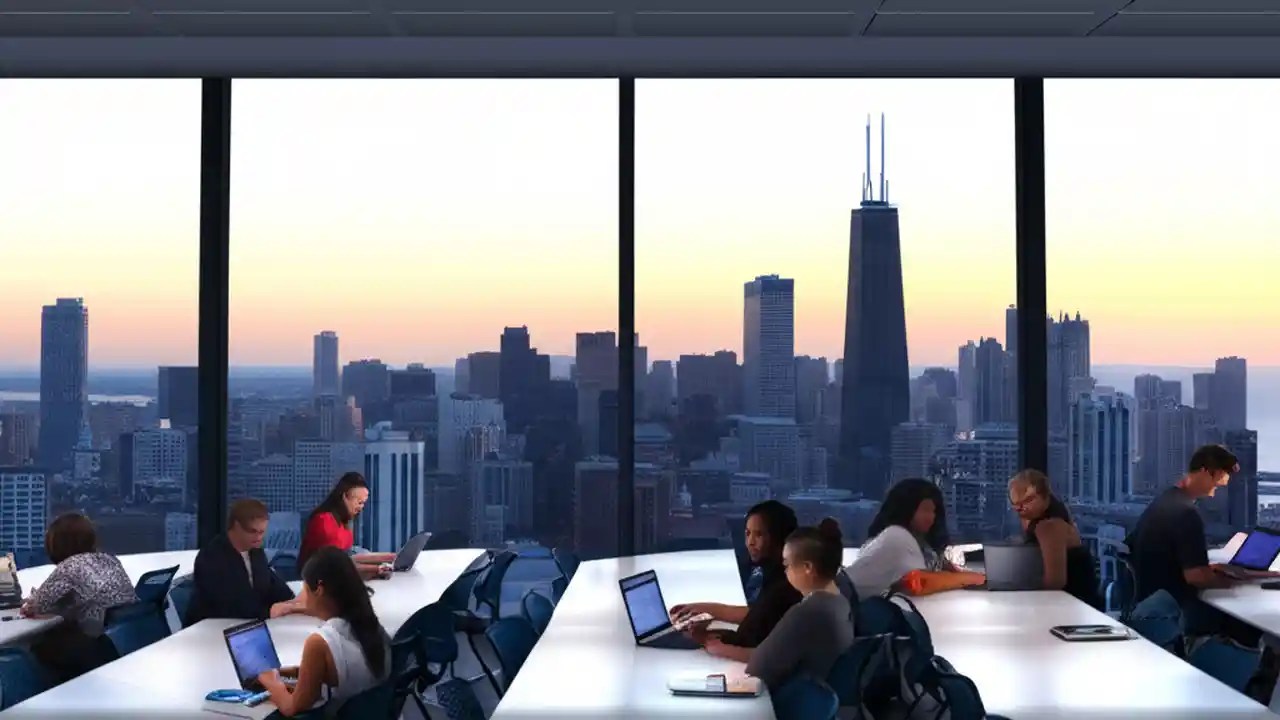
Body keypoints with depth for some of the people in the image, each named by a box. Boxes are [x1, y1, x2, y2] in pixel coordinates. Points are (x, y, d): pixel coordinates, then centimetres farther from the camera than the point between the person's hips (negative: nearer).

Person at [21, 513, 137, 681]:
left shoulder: (69, 566, -10)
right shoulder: (109, 559, 13)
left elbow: (38, 605, 2)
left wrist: (30, 605, 24)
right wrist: (36, 604, 28)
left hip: (104, 650, -8)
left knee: (40, 648, 15)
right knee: (55, 635, 26)